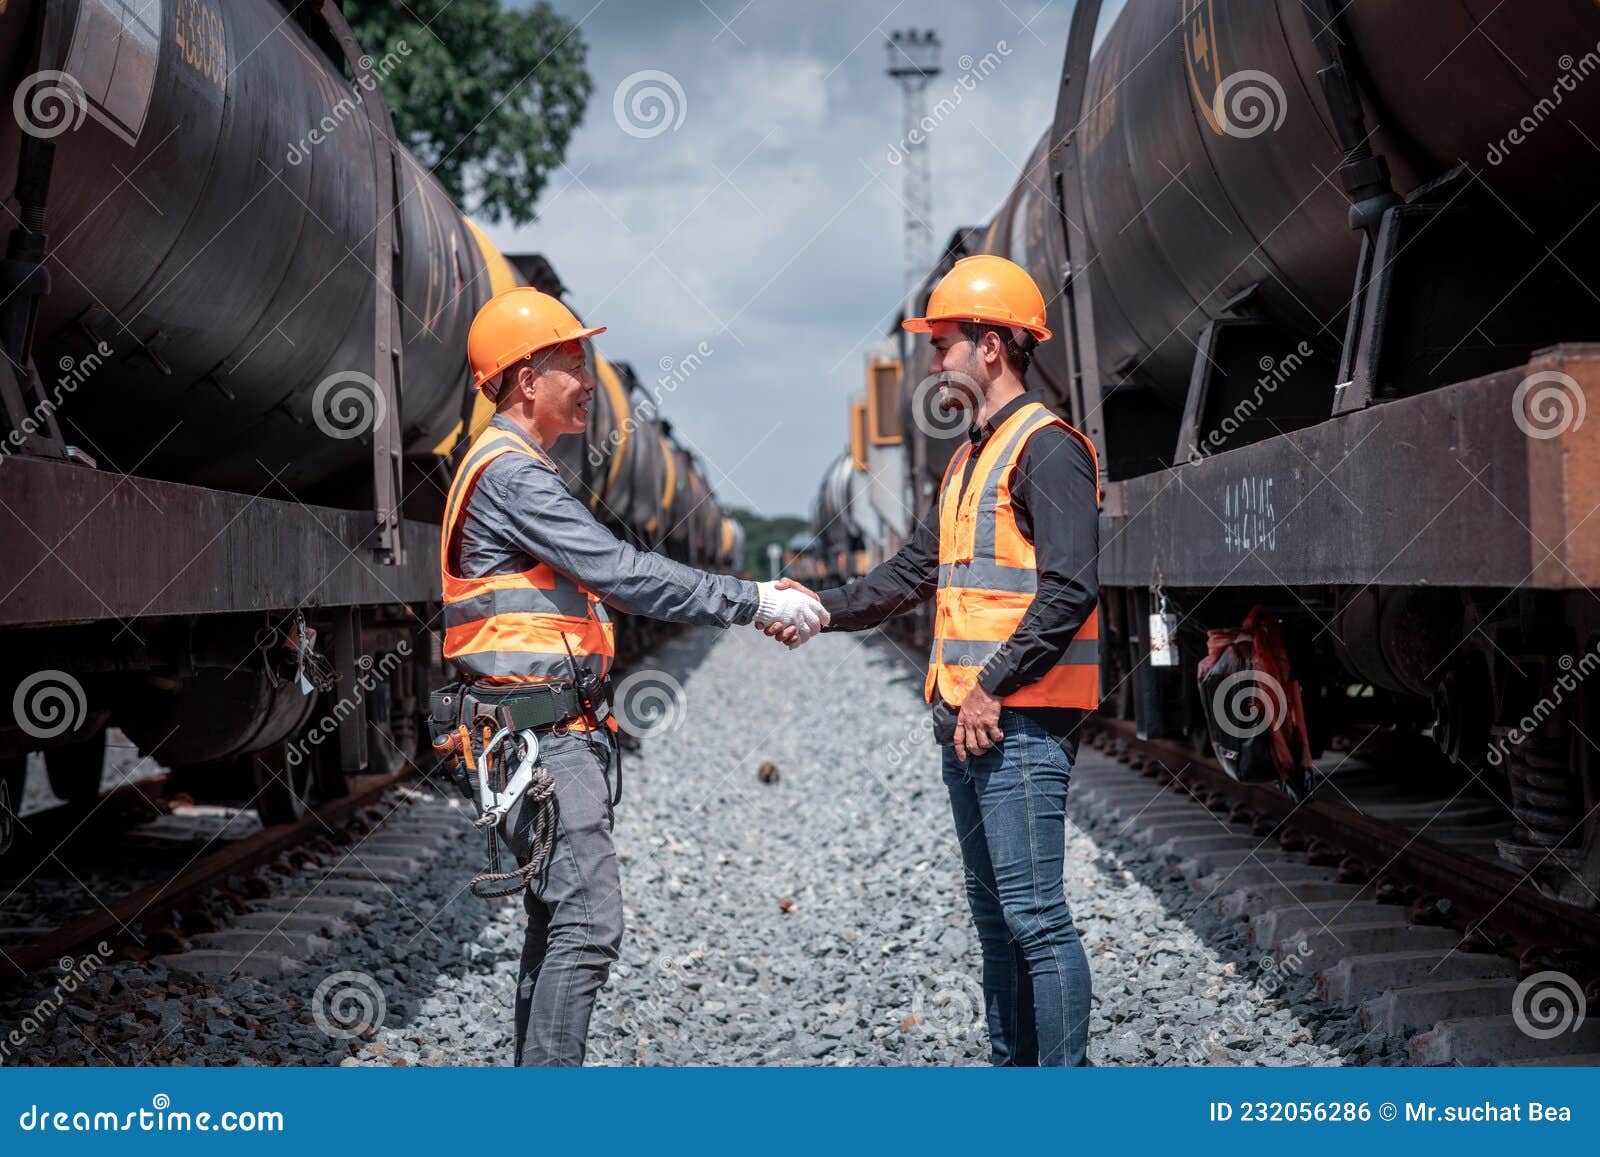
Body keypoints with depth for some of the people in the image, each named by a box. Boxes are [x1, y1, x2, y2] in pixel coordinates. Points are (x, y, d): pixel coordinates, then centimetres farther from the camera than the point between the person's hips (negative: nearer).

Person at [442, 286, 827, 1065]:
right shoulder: (510, 473, -14)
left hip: (556, 729, 11)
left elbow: (613, 579, 20)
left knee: (559, 920, 14)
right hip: (542, 730, -11)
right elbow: (624, 574, -21)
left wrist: (756, 603, 12)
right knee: (587, 921, -11)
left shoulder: (517, 470, 20)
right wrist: (756, 602, -16)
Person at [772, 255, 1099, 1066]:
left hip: (1021, 720, -10)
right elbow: (916, 573, 24)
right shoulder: (970, 458, 20)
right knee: (992, 909, 14)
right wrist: (823, 609, 13)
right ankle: (1012, 1065, 22)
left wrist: (994, 685, -21)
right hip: (968, 718, 10)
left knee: (1033, 912, -10)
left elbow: (1069, 589, -20)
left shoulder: (1047, 449, -11)